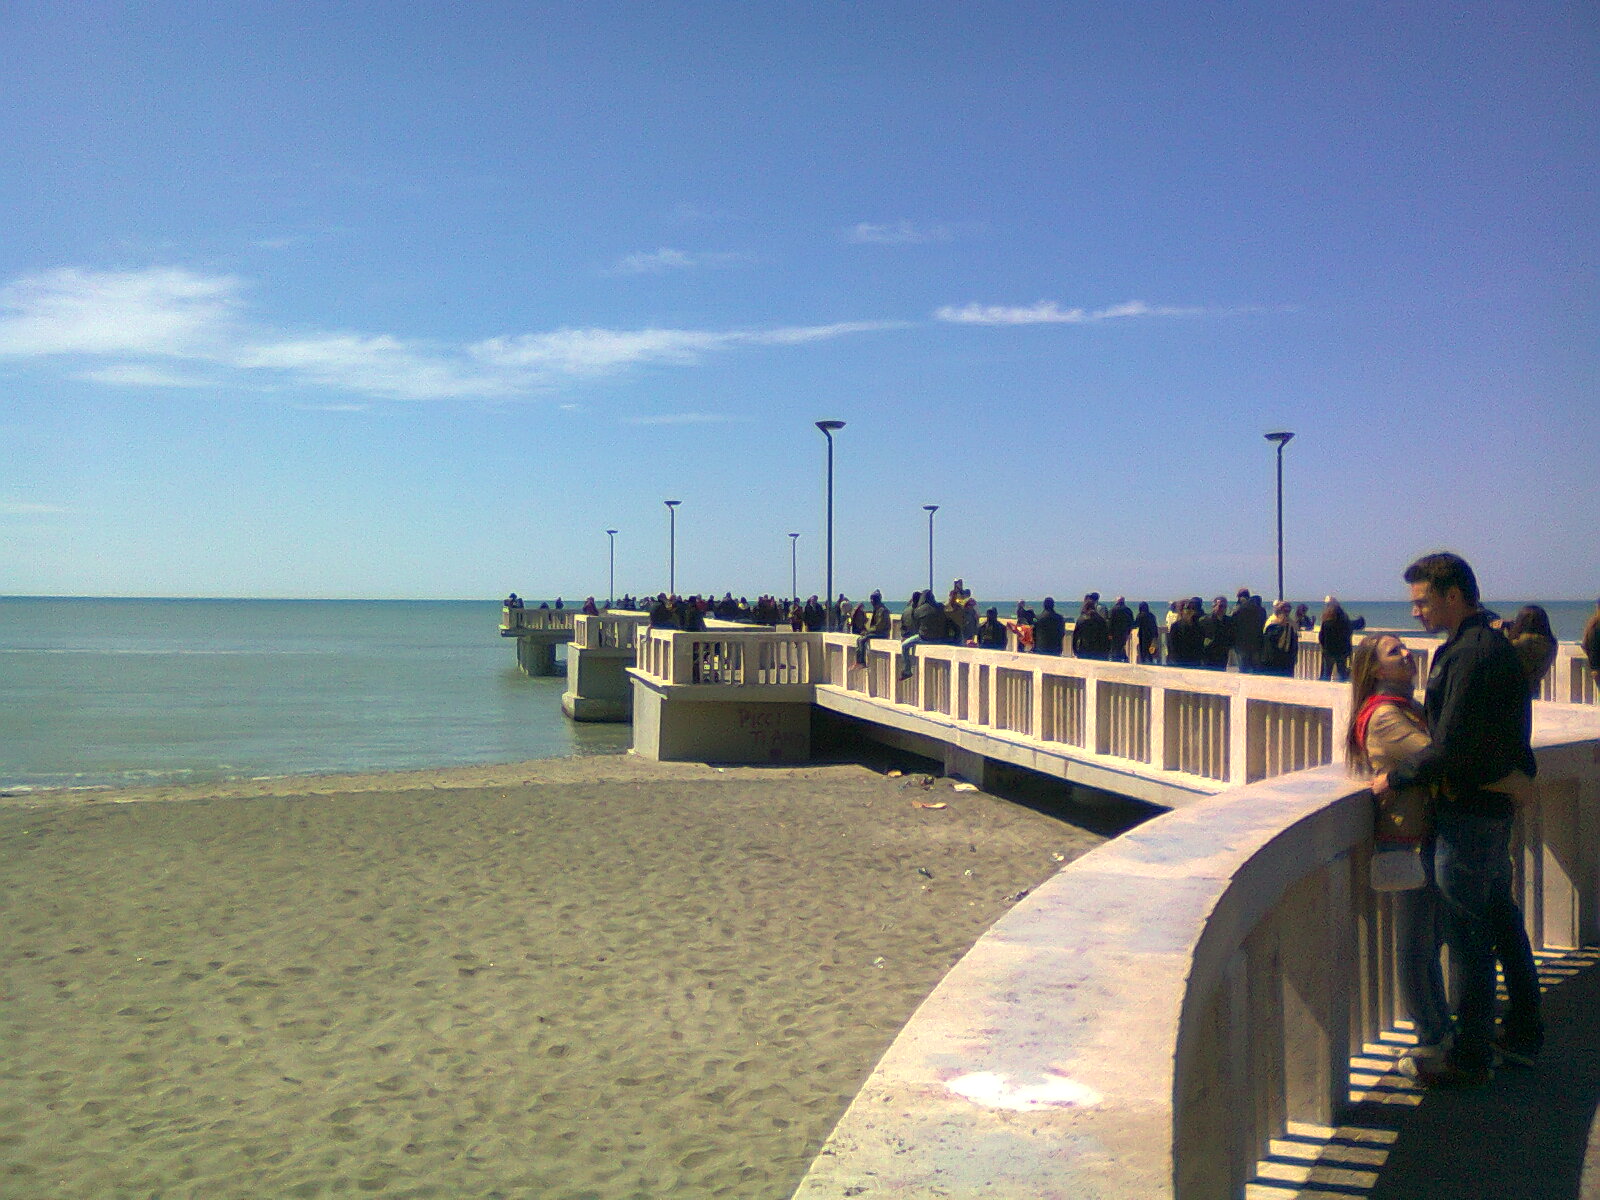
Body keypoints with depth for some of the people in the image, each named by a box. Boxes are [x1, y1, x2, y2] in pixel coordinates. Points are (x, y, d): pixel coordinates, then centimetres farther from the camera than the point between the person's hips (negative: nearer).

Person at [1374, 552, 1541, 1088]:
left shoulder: (1468, 655, -21)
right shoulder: (1495, 646, 12)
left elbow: (1450, 748, -24)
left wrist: (1395, 775, -12)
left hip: (1468, 811, -10)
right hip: (1497, 803, 10)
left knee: (1468, 934, -1)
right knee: (1501, 918, 20)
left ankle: (1471, 1055, 8)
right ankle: (1524, 1033, 32)